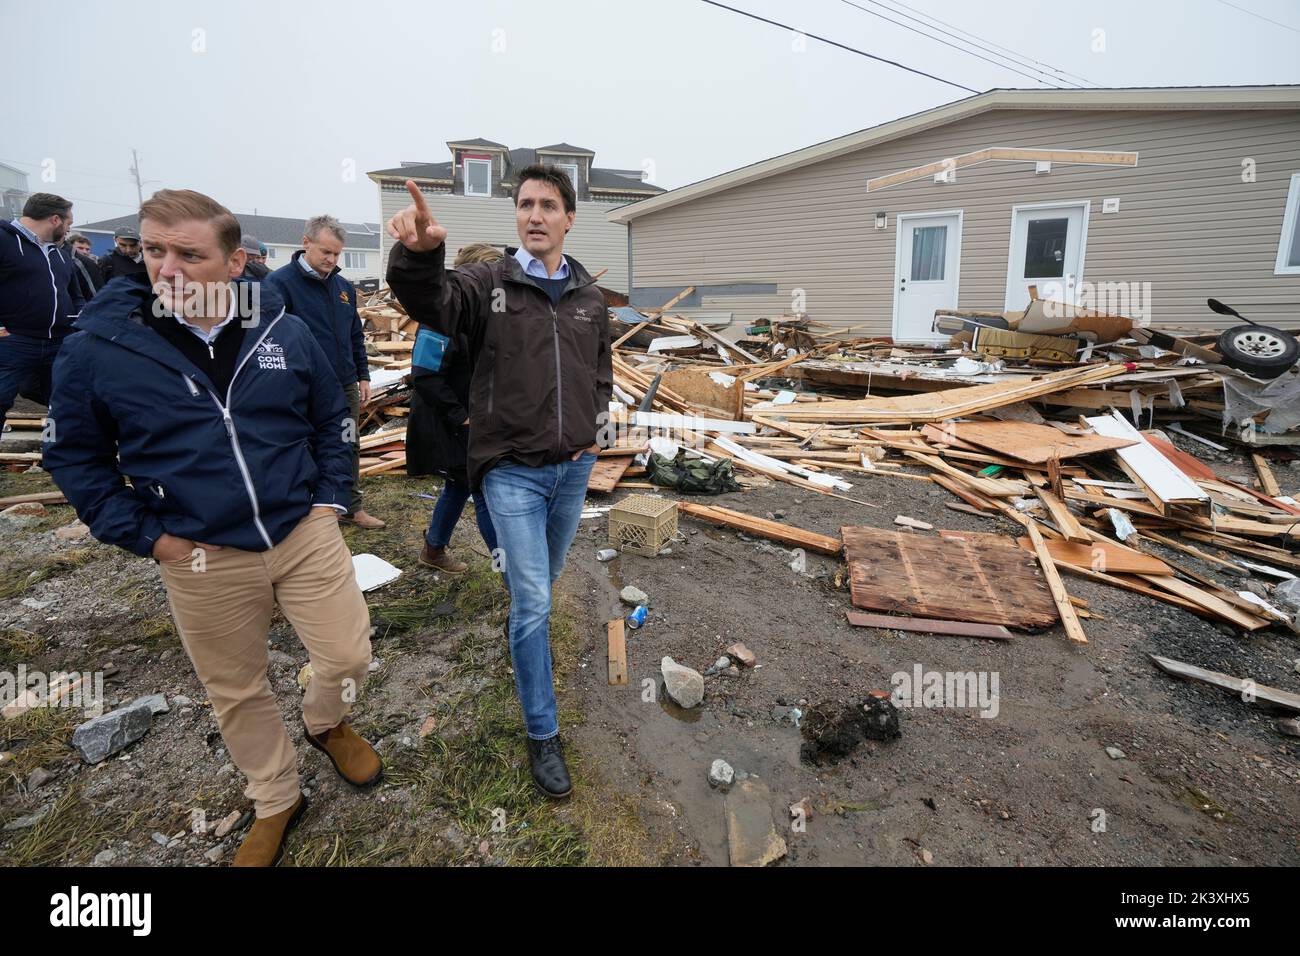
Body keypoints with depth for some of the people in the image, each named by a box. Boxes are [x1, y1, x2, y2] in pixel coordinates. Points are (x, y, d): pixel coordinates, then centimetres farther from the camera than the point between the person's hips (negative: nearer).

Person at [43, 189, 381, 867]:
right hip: (201, 560, 0)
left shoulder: (286, 333, -3)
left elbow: (330, 421, 10)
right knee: (236, 693, 15)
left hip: (306, 534, 1)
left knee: (348, 656, 7)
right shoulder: (96, 347, -8)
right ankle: (275, 802, 41)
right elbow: (74, 456, 3)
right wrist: (144, 535, -3)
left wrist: (330, 498, 2)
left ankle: (325, 722, 43)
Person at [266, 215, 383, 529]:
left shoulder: (344, 286, 10)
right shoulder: (281, 282, -10)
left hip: (346, 385, 6)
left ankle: (351, 508, 28)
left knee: (350, 448, 14)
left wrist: (363, 376, 12)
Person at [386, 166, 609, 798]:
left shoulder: (588, 296, 6)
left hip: (573, 466, 5)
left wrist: (590, 427, 4)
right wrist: (419, 253, -48)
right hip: (513, 469, -4)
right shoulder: (487, 284, -6)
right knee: (533, 603, -2)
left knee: (543, 578, 22)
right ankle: (542, 734, 14)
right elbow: (430, 303, -27)